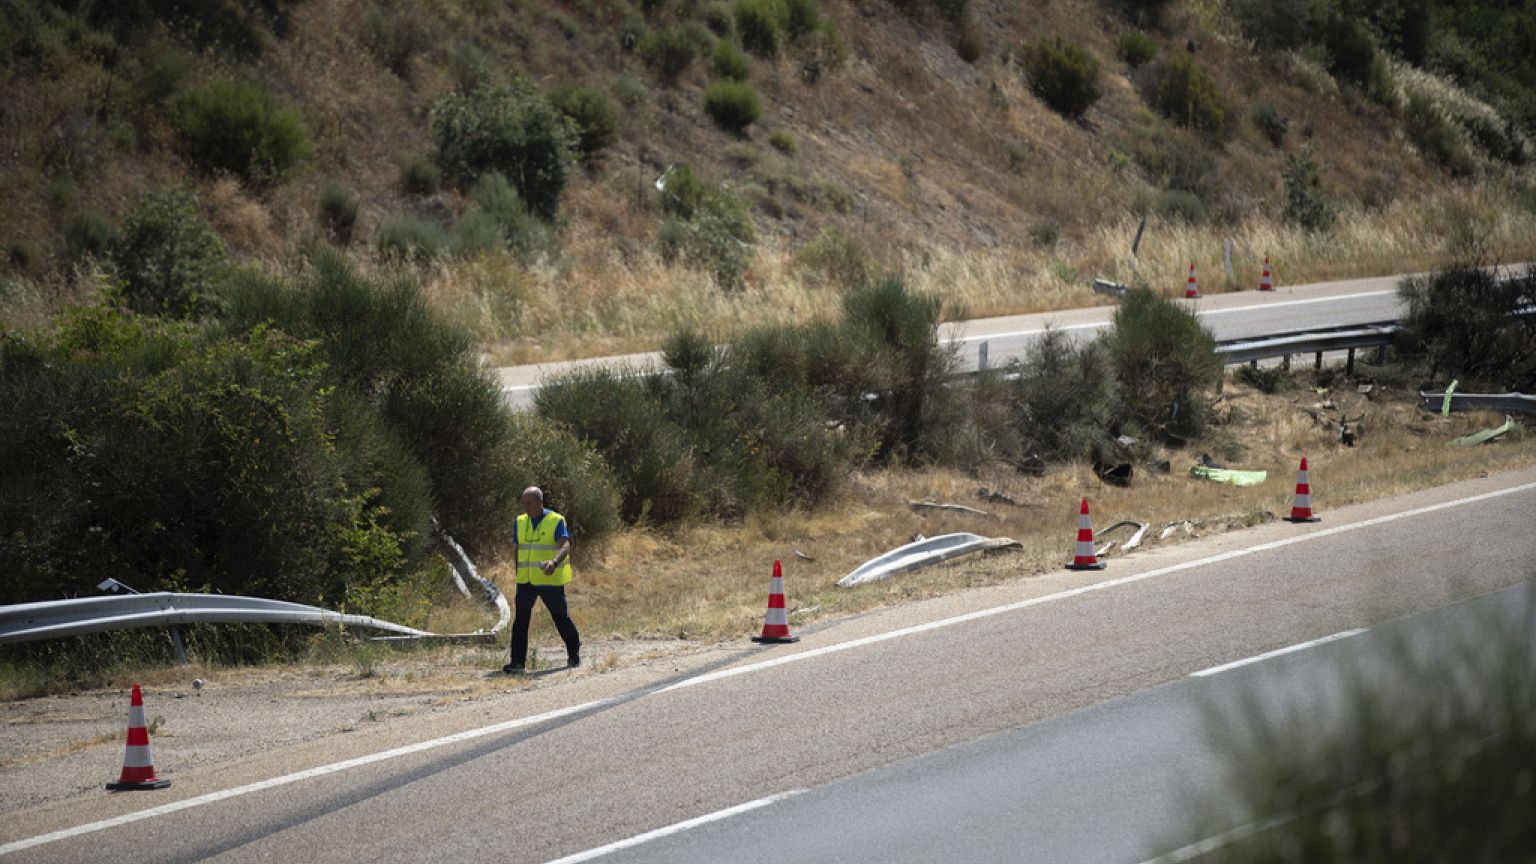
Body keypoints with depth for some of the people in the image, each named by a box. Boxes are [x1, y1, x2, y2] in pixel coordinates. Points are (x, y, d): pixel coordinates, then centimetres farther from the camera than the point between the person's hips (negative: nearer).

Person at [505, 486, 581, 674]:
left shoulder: (556, 521, -9)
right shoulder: (520, 522, 8)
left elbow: (565, 546, -21)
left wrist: (554, 563, -40)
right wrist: (518, 573, 13)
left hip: (550, 581, -4)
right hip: (526, 581, 4)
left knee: (561, 617, 9)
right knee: (520, 619, -9)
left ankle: (574, 653, 32)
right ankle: (517, 662, -11)